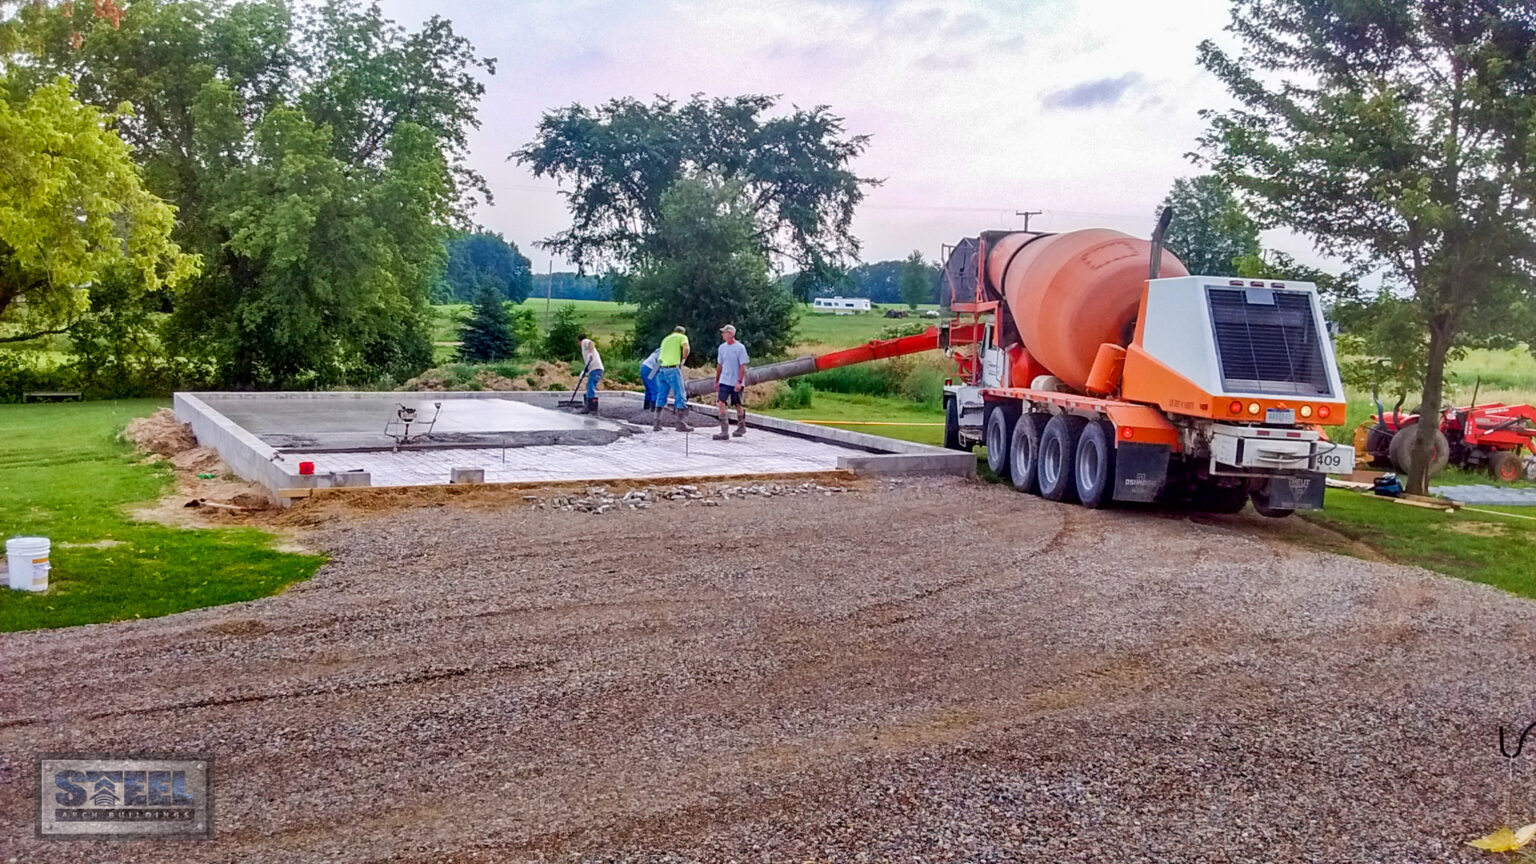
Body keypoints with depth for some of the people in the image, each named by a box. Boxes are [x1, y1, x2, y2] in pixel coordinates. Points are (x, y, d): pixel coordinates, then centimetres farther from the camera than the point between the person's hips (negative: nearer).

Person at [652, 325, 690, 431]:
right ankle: (681, 424, -5)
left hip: (661, 369, 6)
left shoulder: (665, 339, 26)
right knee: (680, 396, -1)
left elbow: (660, 354, 21)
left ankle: (657, 424, 11)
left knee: (661, 396, 12)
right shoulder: (682, 337, 8)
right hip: (673, 369, -6)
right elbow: (686, 348, -11)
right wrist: (683, 360, 1)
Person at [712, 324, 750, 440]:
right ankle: (725, 432, -13)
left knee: (738, 405, 9)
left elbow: (742, 366, -11)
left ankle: (741, 427, 30)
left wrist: (739, 382, -18)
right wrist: (717, 381, 16)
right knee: (722, 403, -10)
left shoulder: (740, 348, -9)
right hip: (724, 381, 4)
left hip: (736, 383, -4)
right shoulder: (722, 347, 7)